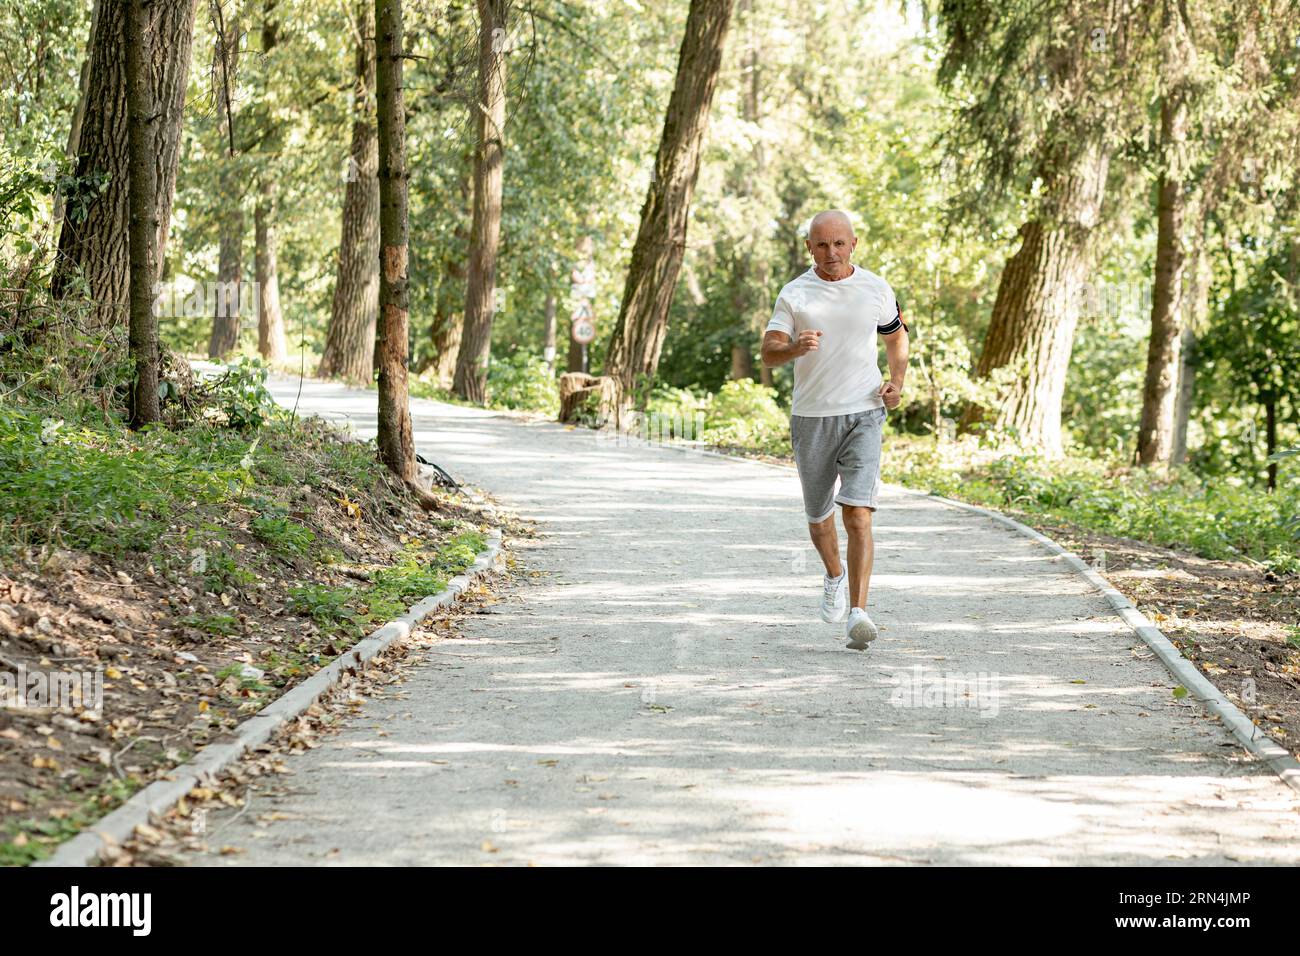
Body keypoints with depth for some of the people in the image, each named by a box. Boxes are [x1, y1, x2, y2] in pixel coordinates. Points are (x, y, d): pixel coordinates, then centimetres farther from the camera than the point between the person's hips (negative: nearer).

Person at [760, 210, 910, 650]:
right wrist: (795, 348, -31)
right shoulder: (794, 294, -1)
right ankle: (834, 576, 45)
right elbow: (769, 352, -8)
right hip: (811, 417, 1)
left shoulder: (877, 290, 4)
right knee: (819, 517, 14)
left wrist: (897, 381, 4)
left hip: (863, 415, -1)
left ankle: (857, 613, -19)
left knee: (858, 517, -16)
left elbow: (896, 336, 21)